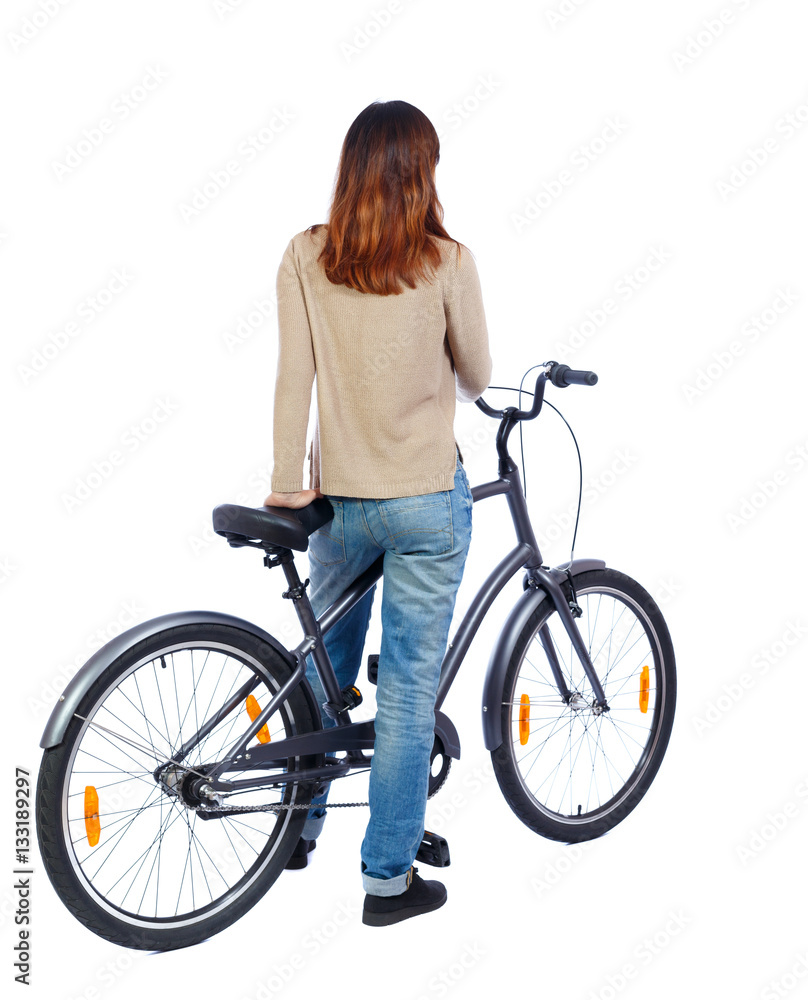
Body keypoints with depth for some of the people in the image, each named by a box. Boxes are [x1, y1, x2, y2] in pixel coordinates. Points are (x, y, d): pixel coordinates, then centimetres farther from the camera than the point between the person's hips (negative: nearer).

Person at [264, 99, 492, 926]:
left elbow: (294, 373, -4)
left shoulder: (305, 256, -3)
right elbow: (476, 377, 2)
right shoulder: (447, 261, -8)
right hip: (428, 500, -3)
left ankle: (298, 825, 38)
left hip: (339, 498, 3)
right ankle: (388, 876, 15)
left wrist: (286, 483, 0)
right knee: (409, 686, 5)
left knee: (325, 661, 22)